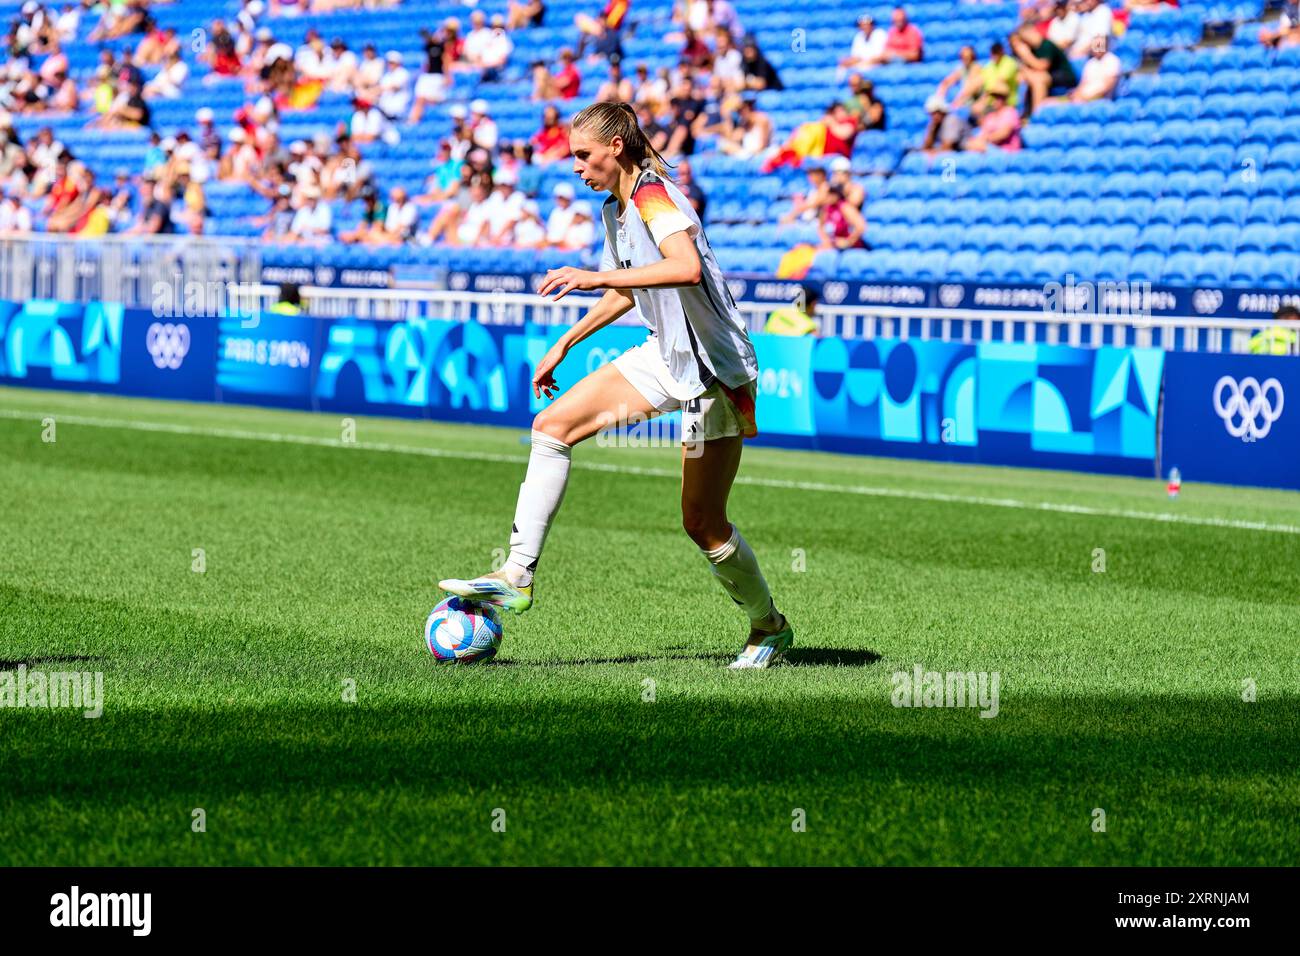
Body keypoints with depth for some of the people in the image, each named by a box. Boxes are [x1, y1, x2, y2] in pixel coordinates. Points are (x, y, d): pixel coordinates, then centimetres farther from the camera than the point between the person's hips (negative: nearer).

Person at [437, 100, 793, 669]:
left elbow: (687, 267, -37)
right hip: (665, 355, 9)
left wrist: (596, 277, -37)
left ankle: (769, 627, 20)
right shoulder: (615, 209, 11)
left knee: (702, 523, -4)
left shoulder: (653, 194, -19)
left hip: (714, 369, -9)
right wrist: (565, 343, 29)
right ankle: (517, 577, -3)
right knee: (552, 425, -2)